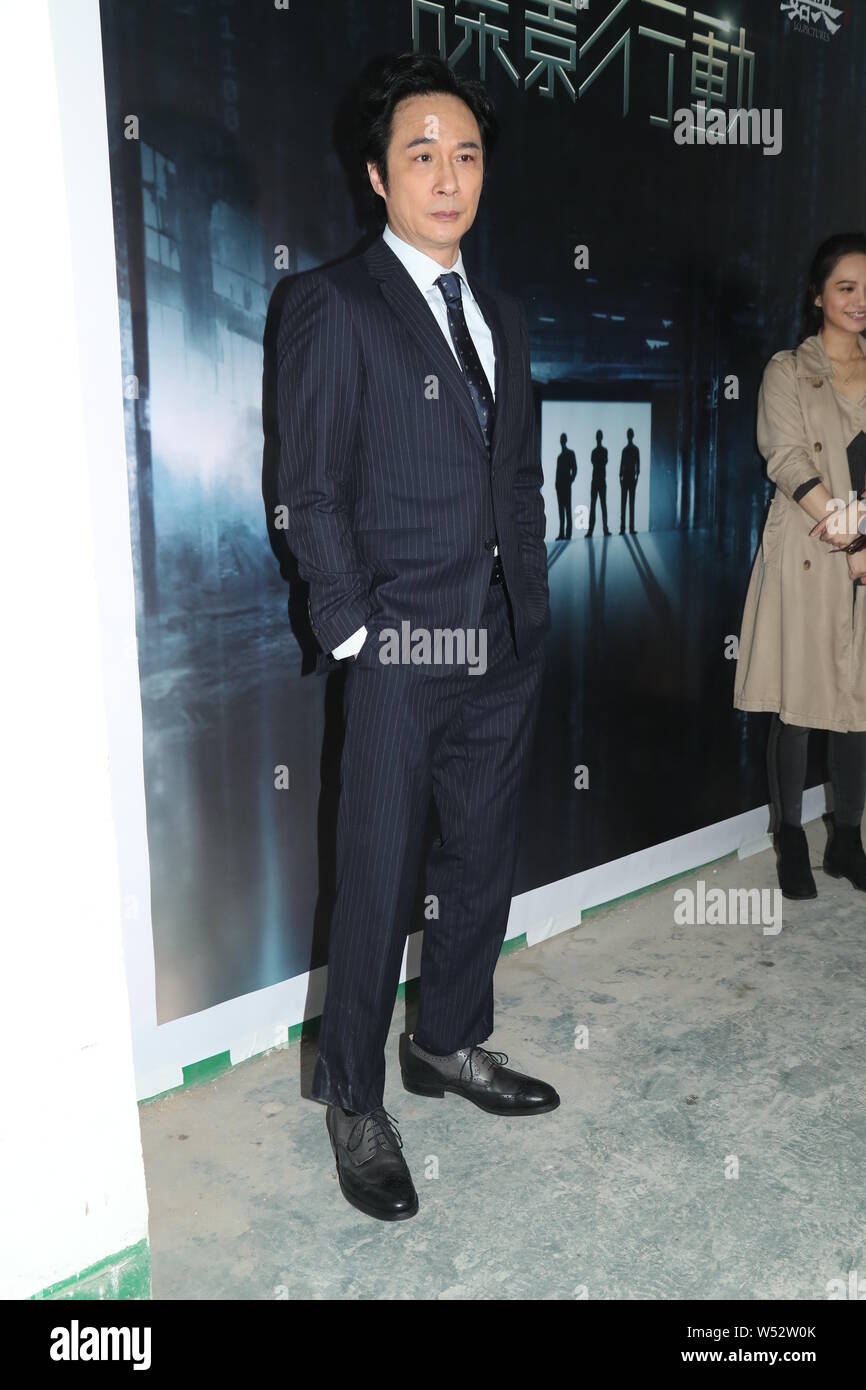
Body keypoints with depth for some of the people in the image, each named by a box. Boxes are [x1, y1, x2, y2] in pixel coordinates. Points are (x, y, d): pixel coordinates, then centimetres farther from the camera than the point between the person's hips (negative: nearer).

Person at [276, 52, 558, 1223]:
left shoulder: (505, 316, 16)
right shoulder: (333, 305, -4)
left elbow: (522, 476, 17)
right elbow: (311, 491, -8)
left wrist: (532, 606, 10)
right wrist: (355, 631, -12)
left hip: (507, 643, 7)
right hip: (403, 645, -6)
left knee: (483, 860, 15)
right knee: (378, 884, 2)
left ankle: (450, 1043, 36)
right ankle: (354, 1103, 20)